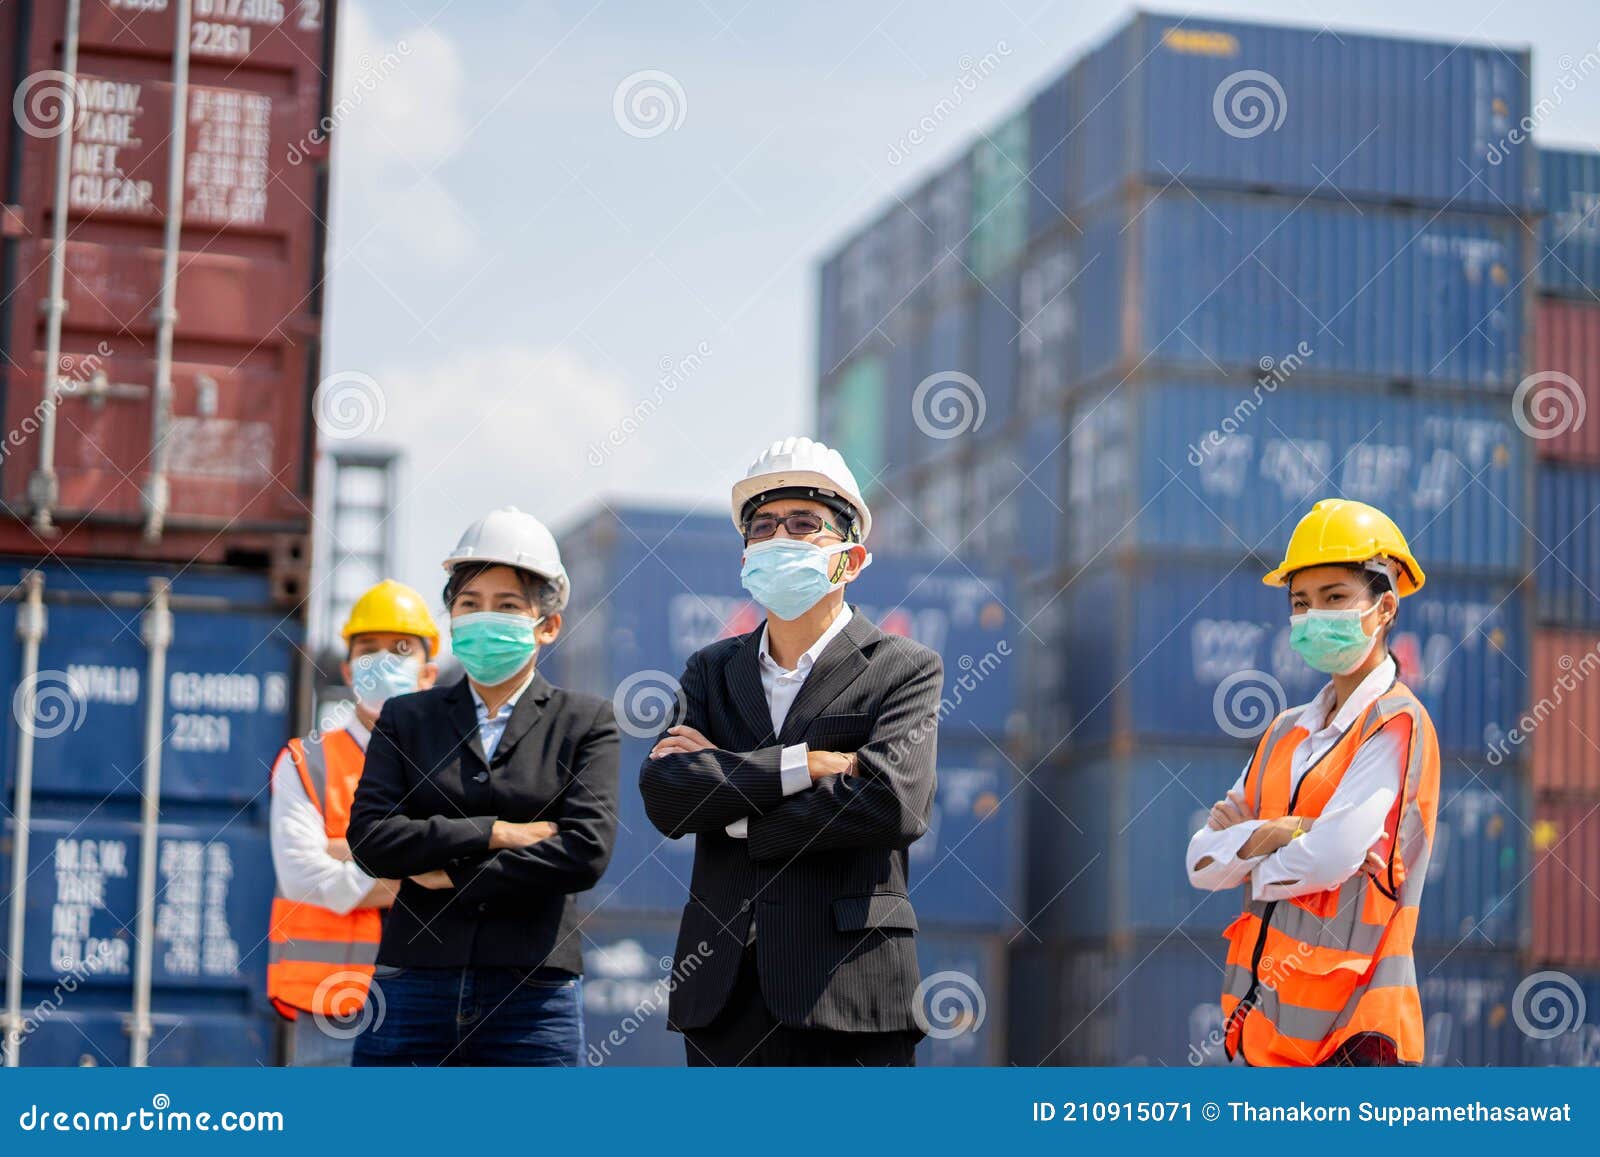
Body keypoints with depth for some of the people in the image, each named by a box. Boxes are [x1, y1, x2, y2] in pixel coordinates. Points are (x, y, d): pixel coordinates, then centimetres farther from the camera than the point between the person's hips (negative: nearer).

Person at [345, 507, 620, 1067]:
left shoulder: (587, 722, 7)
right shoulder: (406, 718, 12)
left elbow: (586, 852, -8)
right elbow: (369, 837, -2)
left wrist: (454, 877, -5)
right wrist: (495, 832, -8)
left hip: (533, 997, -1)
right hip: (413, 989, 2)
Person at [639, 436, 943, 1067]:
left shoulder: (905, 670, 2)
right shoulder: (712, 670, 15)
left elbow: (890, 801, -16)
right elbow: (662, 794, -2)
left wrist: (730, 803, -7)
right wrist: (802, 764, -12)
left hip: (853, 991, -4)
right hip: (724, 995, 4)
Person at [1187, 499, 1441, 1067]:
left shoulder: (1397, 727, -9)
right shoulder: (1286, 732, 14)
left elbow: (1329, 858, -22)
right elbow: (1202, 862, 7)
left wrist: (1244, 848, -2)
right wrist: (1273, 833, -13)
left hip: (1353, 1023, -8)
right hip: (1270, 1019, 8)